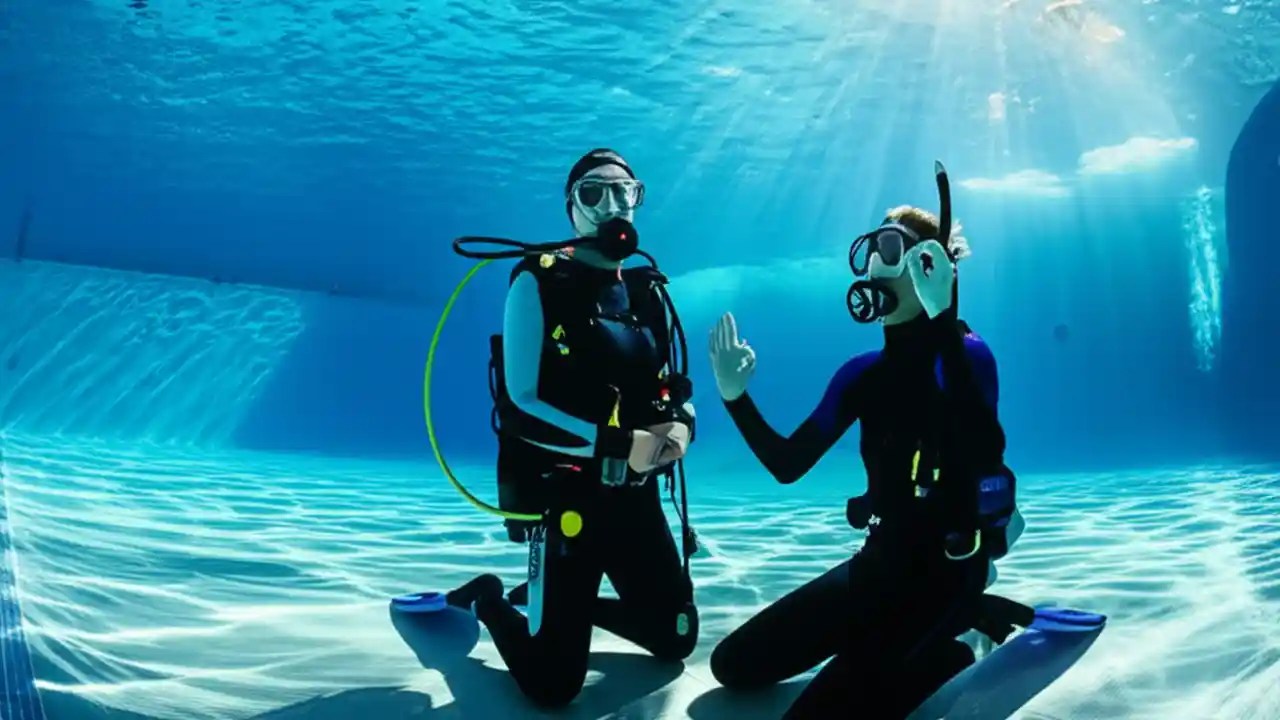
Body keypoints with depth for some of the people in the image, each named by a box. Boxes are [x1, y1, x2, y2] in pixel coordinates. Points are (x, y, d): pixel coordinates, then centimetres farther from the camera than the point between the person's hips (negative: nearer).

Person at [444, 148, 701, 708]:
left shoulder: (650, 293, 9)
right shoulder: (538, 282, -10)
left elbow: (675, 389, 15)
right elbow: (521, 407, -16)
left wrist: (681, 426, -9)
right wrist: (617, 446, -22)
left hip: (638, 498, 7)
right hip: (567, 496, -6)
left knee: (676, 639, 16)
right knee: (554, 684, -5)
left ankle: (557, 601, 35)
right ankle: (488, 601, 25)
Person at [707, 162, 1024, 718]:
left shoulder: (967, 355, -14)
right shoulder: (863, 373, 3)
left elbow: (982, 456, -35)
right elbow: (788, 465, 3)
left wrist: (942, 323, -40)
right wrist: (736, 399, -12)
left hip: (949, 568, -6)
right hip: (880, 560, 7)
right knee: (734, 664, 9)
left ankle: (950, 654, 4)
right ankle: (887, 650, 17)